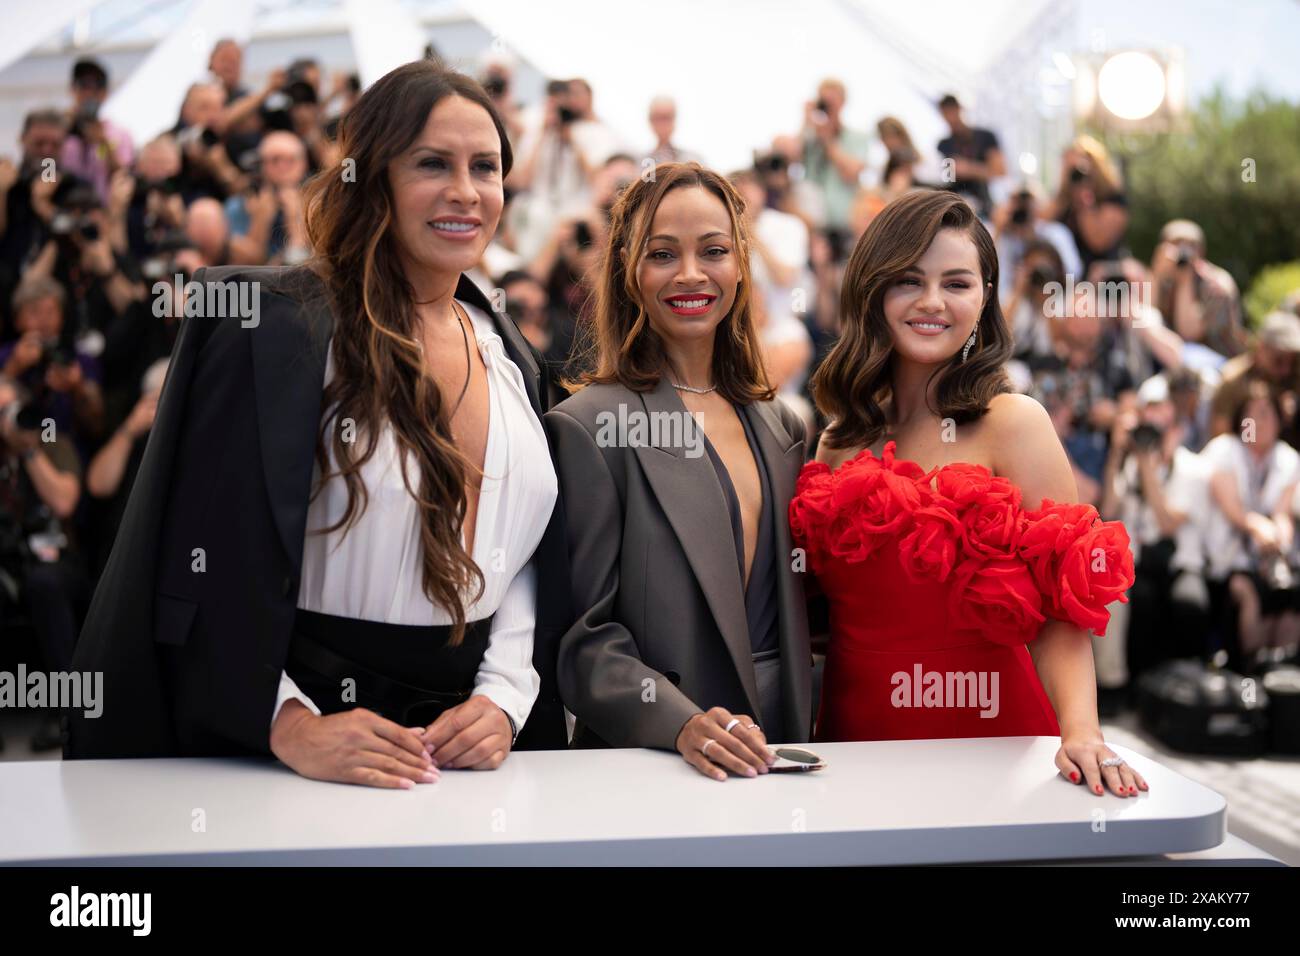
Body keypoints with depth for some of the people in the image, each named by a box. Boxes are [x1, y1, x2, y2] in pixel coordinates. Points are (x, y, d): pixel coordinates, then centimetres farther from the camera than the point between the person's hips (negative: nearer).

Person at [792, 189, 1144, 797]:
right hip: (852, 736, 4)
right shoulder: (840, 440, 7)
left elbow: (1063, 608, -14)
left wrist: (1080, 733, -28)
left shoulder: (1012, 424, -8)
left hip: (985, 736, -4)